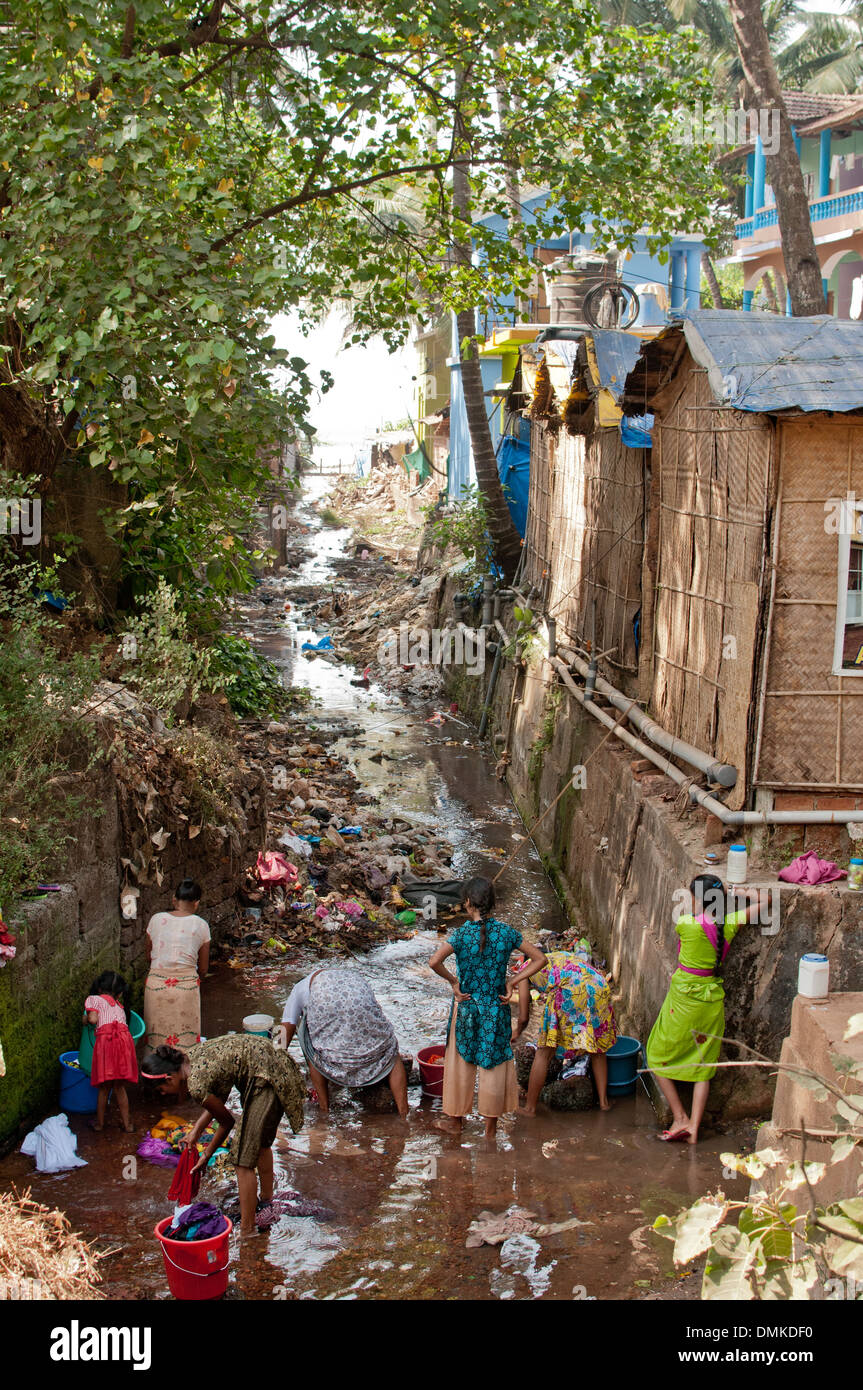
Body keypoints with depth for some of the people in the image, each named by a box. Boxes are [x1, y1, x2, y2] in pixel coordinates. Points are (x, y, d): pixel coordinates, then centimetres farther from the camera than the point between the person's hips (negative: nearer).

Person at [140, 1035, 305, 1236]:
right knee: (261, 1142, 28)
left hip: (266, 1078, -11)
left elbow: (227, 1122, -3)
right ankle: (266, 1207, 44)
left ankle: (247, 1231, 5)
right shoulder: (187, 1057, 6)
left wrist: (206, 1155, 9)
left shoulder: (196, 1085, -18)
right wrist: (197, 1130, 14)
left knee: (244, 1158, -3)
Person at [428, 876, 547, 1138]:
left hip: (467, 1006, -2)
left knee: (460, 1063, 14)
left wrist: (452, 981, -11)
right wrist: (511, 982, -1)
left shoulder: (462, 933, -15)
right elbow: (540, 959, -3)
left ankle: (455, 1120, 28)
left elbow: (434, 961, -27)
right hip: (497, 1009, 2)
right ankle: (491, 1125, 23)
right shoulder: (506, 932, -7)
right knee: (494, 1063, 13)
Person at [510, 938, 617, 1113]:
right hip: (600, 986, 5)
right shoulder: (566, 956, 41)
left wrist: (517, 1032, 45)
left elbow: (524, 1018, 23)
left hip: (569, 992, -5)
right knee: (598, 1049, 26)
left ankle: (530, 1106, 17)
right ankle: (604, 1101, 29)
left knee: (544, 1052, 9)